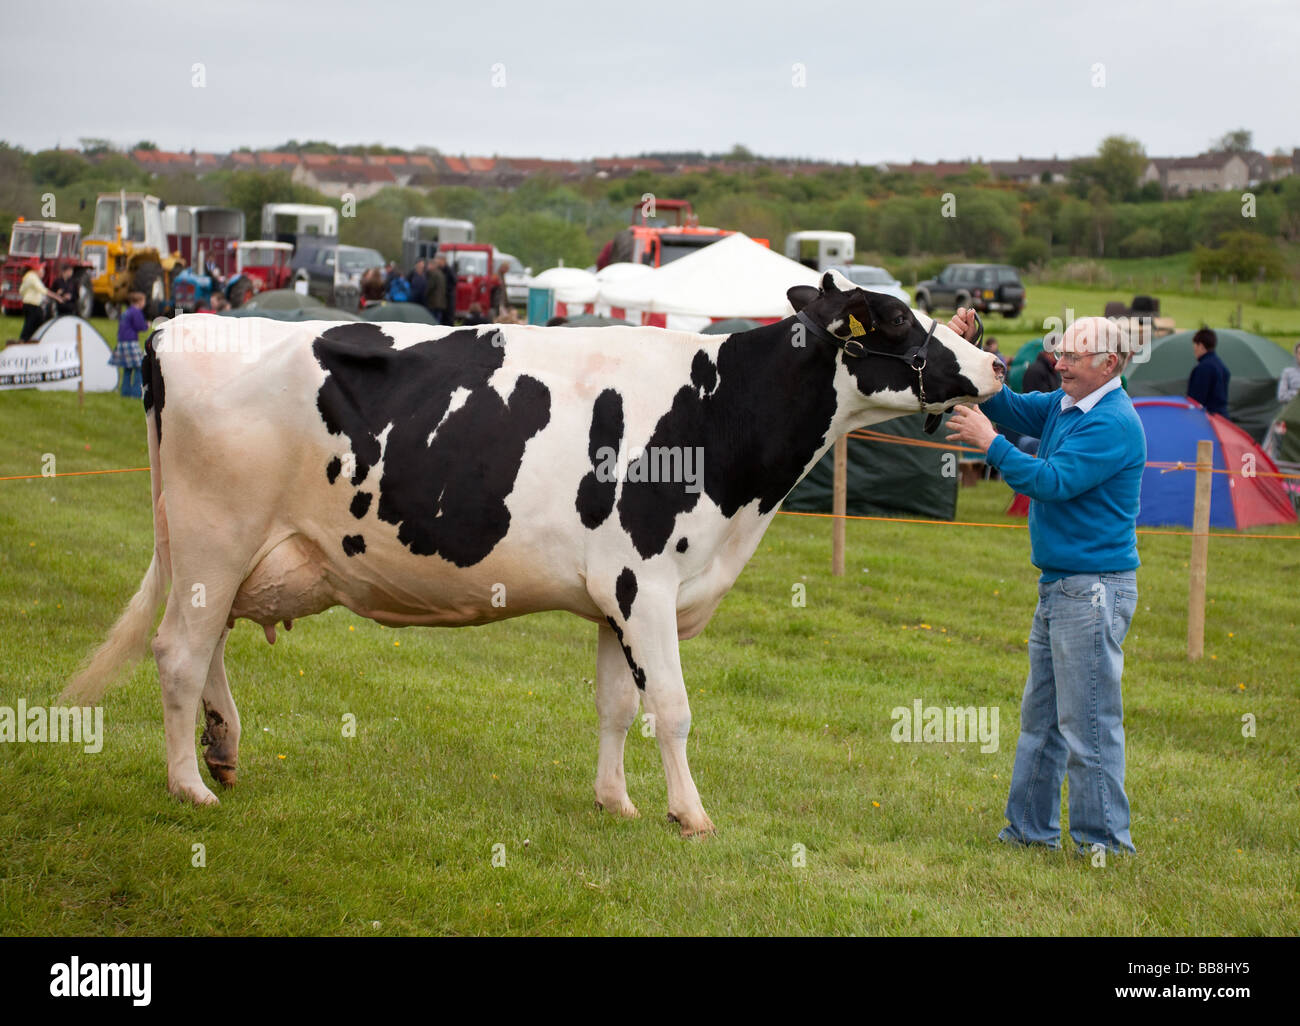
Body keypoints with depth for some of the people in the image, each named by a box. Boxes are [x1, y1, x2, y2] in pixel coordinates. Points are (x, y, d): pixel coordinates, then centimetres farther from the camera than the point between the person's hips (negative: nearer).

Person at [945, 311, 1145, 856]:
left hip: (1095, 589, -10)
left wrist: (991, 443, -19)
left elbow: (1054, 482, -23)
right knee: (1041, 716, 15)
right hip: (1058, 583, 10)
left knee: (1088, 722, -6)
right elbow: (1007, 404, 17)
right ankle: (1031, 829, 24)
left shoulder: (1114, 423, -16)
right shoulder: (1063, 406, 12)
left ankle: (1104, 842, 1)